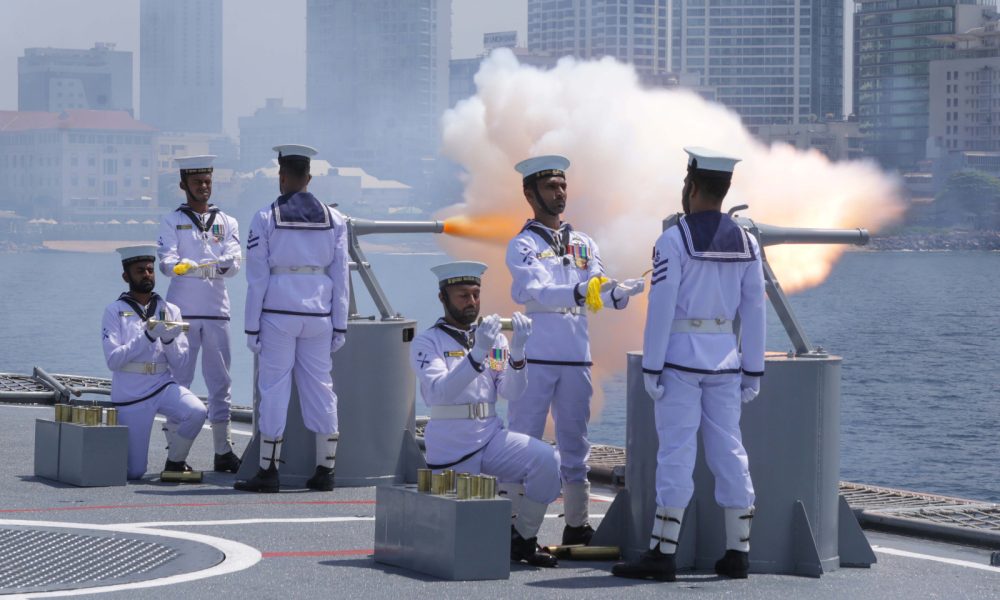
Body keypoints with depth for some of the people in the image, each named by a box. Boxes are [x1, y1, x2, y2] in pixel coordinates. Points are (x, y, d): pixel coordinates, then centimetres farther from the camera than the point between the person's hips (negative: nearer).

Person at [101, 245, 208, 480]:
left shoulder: (170, 311, 7)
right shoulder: (115, 311, -3)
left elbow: (179, 364, 2)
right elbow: (112, 359, -14)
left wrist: (169, 340, -18)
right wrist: (148, 336, -22)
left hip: (164, 386, 3)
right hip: (130, 395, -3)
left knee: (197, 412, -30)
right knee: (133, 472, -5)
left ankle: (175, 462, -3)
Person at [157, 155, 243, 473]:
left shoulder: (227, 223, 14)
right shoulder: (172, 222, 6)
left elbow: (234, 263, -1)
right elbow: (166, 262, -10)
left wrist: (218, 266, -24)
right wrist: (200, 269, -29)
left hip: (217, 311, 3)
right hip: (182, 311, -3)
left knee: (220, 381, 4)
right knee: (179, 381, -3)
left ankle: (223, 451, 9)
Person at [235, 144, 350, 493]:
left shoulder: (266, 218, -3)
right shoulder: (333, 219, 6)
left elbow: (257, 278, -3)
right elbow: (340, 277, 6)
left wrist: (252, 327, 1)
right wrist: (340, 326, 11)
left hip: (278, 311, -3)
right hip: (318, 314, 3)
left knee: (274, 389, 1)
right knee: (320, 387, 7)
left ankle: (268, 471, 1)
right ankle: (325, 471, 8)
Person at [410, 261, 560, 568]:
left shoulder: (494, 338, 10)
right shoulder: (427, 343, -4)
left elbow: (512, 392, -2)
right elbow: (438, 391, -21)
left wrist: (517, 349, -19)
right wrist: (478, 353, -31)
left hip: (492, 438, 3)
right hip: (450, 448, -3)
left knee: (545, 460, -24)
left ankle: (522, 540, -7)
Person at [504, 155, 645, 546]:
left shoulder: (584, 245, 17)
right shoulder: (523, 246, 0)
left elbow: (599, 290, 6)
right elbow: (537, 292, -17)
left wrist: (620, 293, -16)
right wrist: (578, 292, -33)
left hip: (576, 357, 5)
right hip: (534, 357, -5)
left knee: (575, 442, 8)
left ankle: (577, 525, 14)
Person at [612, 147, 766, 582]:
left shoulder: (674, 241, -11)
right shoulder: (745, 243, 6)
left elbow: (660, 309, -13)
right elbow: (753, 310, 7)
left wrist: (651, 369, -9)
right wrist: (753, 369, 12)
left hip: (680, 357, -5)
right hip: (724, 358, 5)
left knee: (676, 453, -5)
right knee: (728, 452, 8)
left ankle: (662, 555, -4)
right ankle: (738, 553, 10)